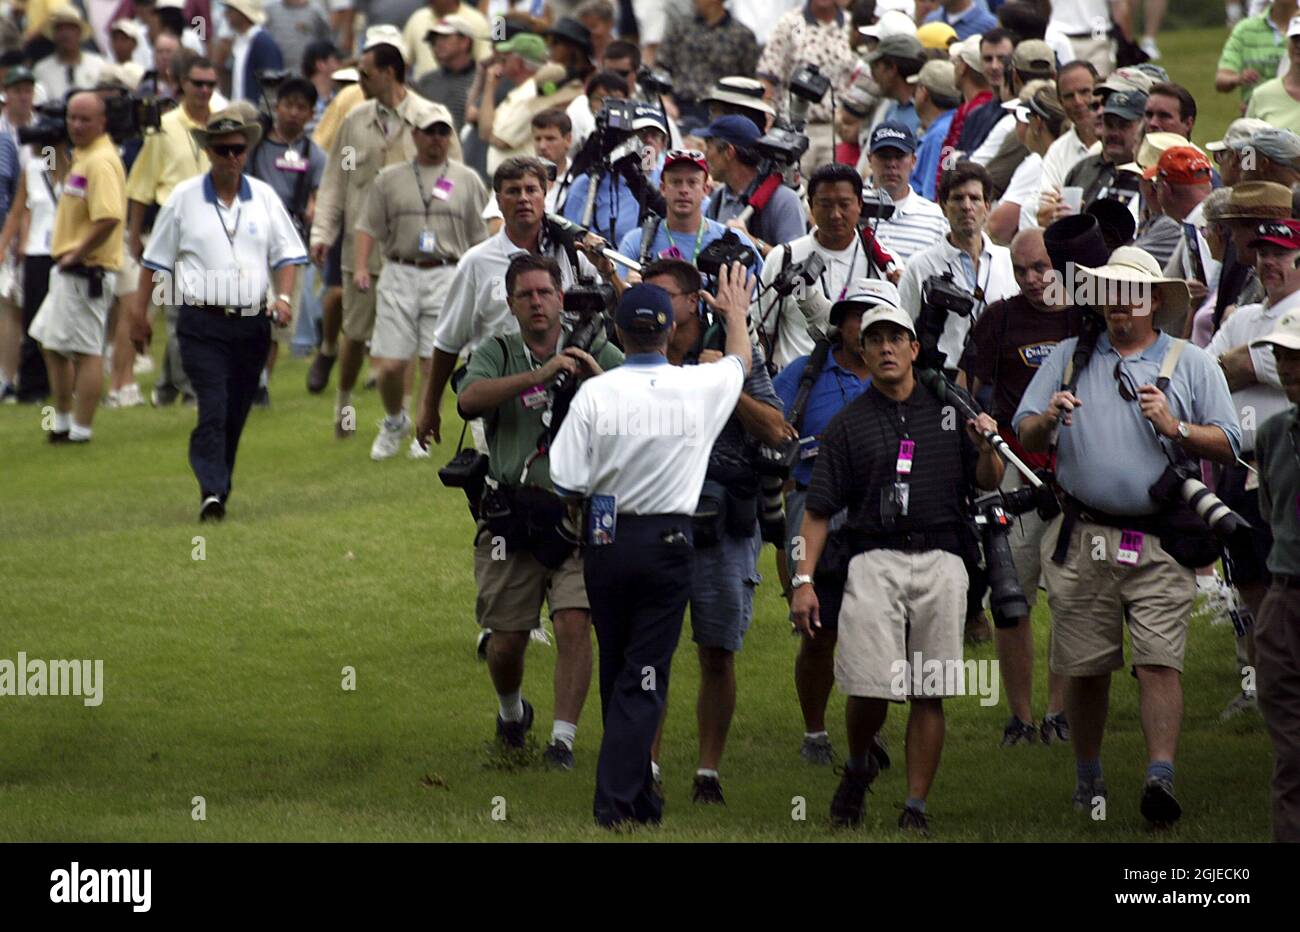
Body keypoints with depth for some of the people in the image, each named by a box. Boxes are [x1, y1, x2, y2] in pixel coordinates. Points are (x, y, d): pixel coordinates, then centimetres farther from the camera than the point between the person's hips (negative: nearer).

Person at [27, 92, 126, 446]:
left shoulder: (101, 161, -18)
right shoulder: (81, 156, 14)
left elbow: (108, 218, -29)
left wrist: (77, 254, -19)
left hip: (87, 270, -11)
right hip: (69, 270, 11)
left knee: (85, 350, -5)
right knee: (50, 343, 16)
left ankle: (80, 429, -1)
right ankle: (63, 421, 25)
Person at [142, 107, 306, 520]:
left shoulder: (264, 197, 9)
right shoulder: (184, 198, 3)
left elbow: (285, 254, 11)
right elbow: (158, 261, 8)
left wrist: (283, 296, -6)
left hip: (252, 323, 3)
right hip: (202, 324, -3)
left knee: (236, 414, 7)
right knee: (213, 409, -16)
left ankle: (220, 489, 18)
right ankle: (212, 491, -23)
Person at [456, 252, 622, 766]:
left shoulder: (596, 352, 8)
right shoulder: (498, 353, 7)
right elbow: (469, 400, -14)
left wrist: (598, 378, -20)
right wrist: (539, 375, -23)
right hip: (512, 514, 1)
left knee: (574, 624, -15)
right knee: (507, 638, 5)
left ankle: (563, 738, -10)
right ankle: (511, 710, 35)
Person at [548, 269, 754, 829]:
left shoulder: (595, 393, -10)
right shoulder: (699, 389, -6)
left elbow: (568, 484, -9)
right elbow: (741, 361, 18)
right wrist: (736, 314, 38)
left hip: (605, 539, 1)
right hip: (668, 541, -1)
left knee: (616, 673, 15)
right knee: (644, 677, 0)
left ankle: (637, 798, 25)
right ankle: (616, 799, -11)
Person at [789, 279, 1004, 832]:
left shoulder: (949, 411, 13)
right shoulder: (849, 423, 10)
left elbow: (990, 483, 13)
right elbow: (819, 509, 7)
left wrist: (985, 448, -9)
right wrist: (803, 579, -2)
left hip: (941, 559, 1)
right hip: (874, 561, -1)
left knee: (929, 693, -1)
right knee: (868, 688, -9)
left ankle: (916, 806, 6)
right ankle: (858, 767, 20)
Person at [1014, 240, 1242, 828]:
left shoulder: (1191, 365, 10)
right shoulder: (1069, 357, 15)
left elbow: (1228, 445, 4)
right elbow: (1024, 438, 13)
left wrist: (1175, 428, -12)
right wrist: (1048, 419, -9)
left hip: (1160, 542, -2)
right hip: (1083, 539, 2)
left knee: (1161, 663, -14)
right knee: (1084, 667, 5)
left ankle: (1160, 778, -21)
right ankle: (1088, 779, 19)